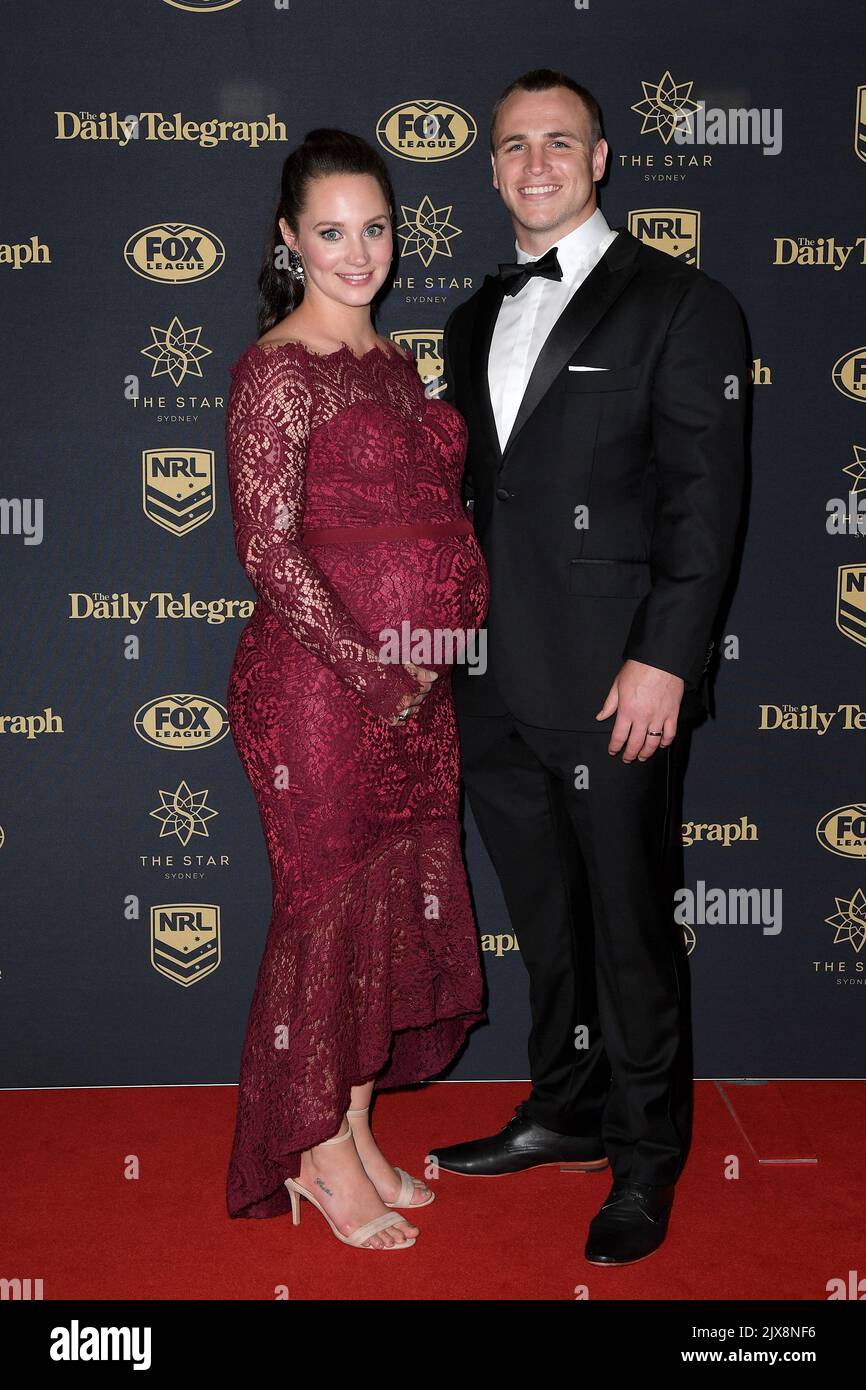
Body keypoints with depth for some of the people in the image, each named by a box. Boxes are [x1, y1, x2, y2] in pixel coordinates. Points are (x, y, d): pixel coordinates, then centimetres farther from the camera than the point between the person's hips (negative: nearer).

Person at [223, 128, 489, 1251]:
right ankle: (316, 1156, 21)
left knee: (396, 902, 14)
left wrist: (435, 656, 8)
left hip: (417, 684, 8)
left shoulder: (392, 359, 14)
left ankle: (356, 1132, 30)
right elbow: (268, 545, -16)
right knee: (331, 906, 3)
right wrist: (371, 667, -16)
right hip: (321, 686, -8)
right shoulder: (277, 369, -11)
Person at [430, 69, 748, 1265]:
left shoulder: (680, 304, -2)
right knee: (545, 921, 17)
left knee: (630, 928, 5)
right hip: (497, 688, 6)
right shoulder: (477, 318, 17)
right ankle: (567, 1112, 35)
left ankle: (646, 1162, 22)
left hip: (613, 690, -6)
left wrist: (664, 661, -16)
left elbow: (704, 498, -9)